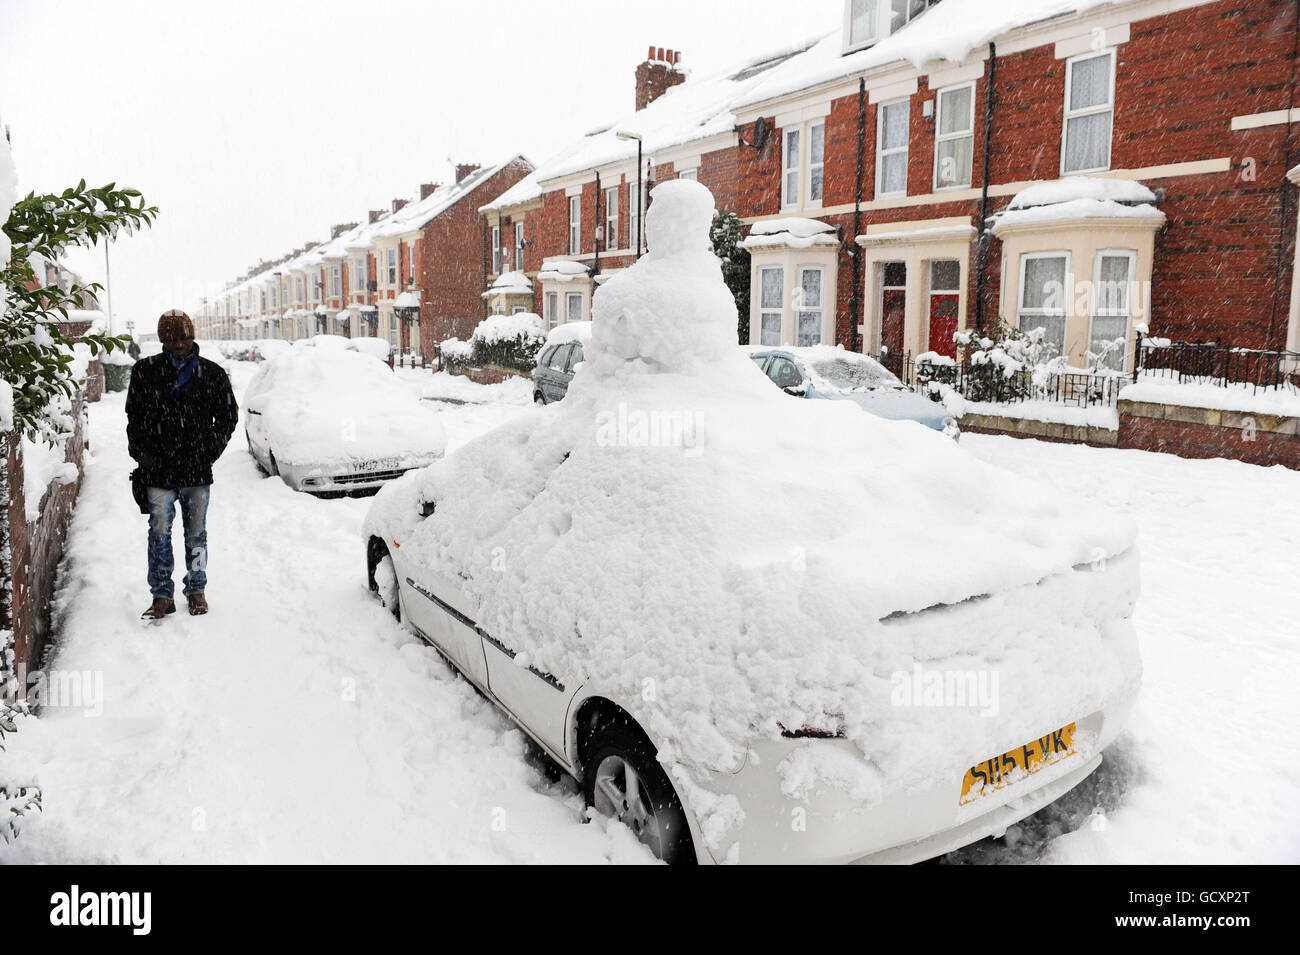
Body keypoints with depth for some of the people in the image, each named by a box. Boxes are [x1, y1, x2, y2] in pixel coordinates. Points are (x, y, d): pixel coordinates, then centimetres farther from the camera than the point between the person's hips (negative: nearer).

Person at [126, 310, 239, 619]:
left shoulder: (212, 373, 3)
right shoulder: (145, 371, 3)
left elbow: (228, 416, 9)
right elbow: (134, 417, 9)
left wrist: (210, 450, -1)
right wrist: (143, 453, -2)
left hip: (198, 470, 0)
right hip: (159, 471, 0)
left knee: (196, 534, 10)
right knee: (159, 533, 2)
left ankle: (196, 590, 23)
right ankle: (162, 595, 12)